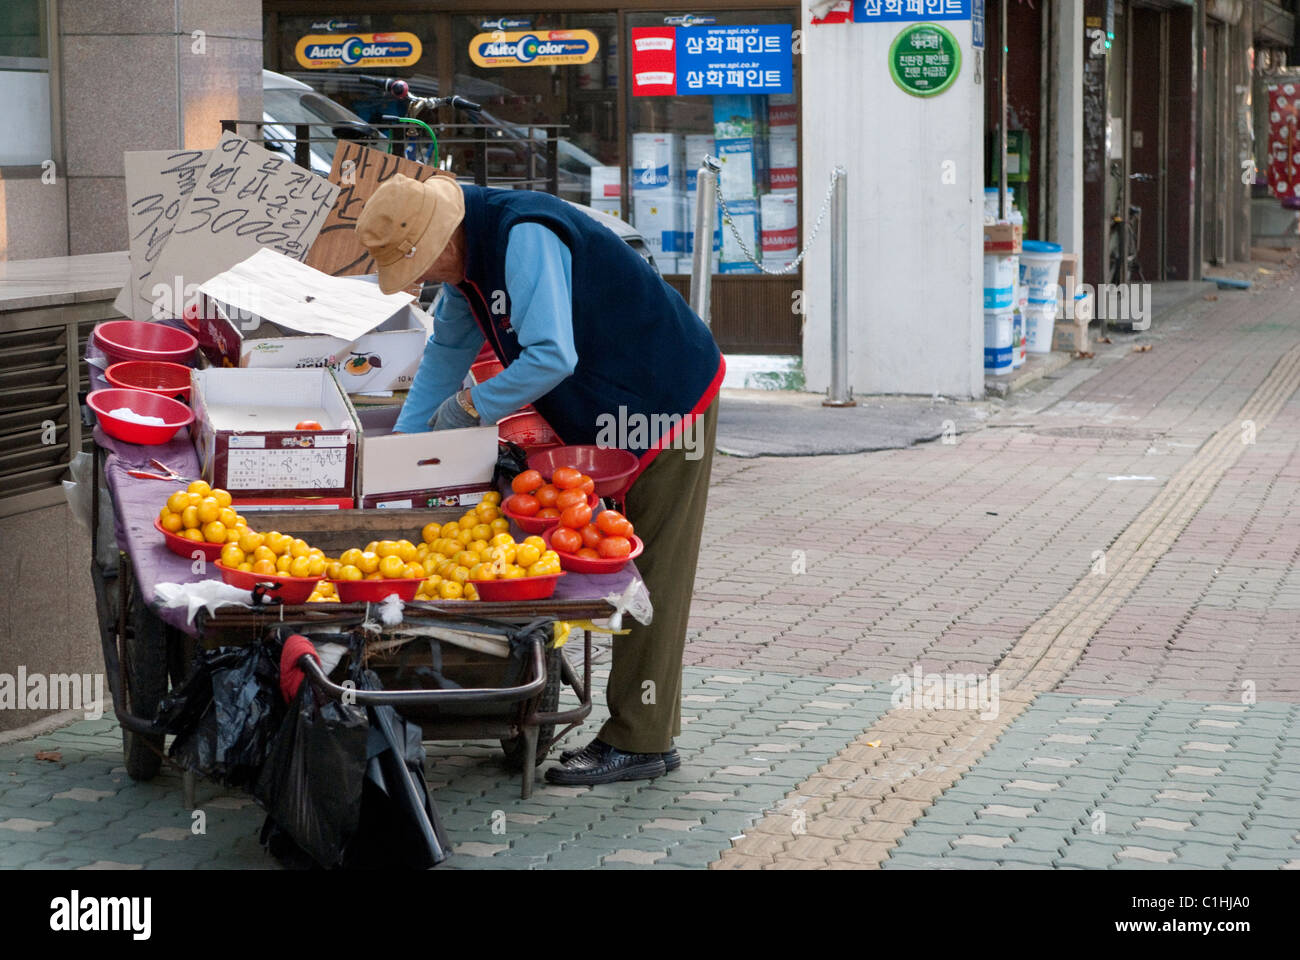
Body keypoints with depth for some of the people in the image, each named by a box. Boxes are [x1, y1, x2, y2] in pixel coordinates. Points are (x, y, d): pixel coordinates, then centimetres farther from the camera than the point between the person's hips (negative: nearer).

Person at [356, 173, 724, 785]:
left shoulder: (525, 239, -27)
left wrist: (469, 406, -21)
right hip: (603, 414, 10)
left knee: (650, 576, -6)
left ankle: (641, 741, -2)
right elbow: (447, 350, 18)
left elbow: (552, 358, -34)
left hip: (668, 402, -10)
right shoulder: (470, 254, 5)